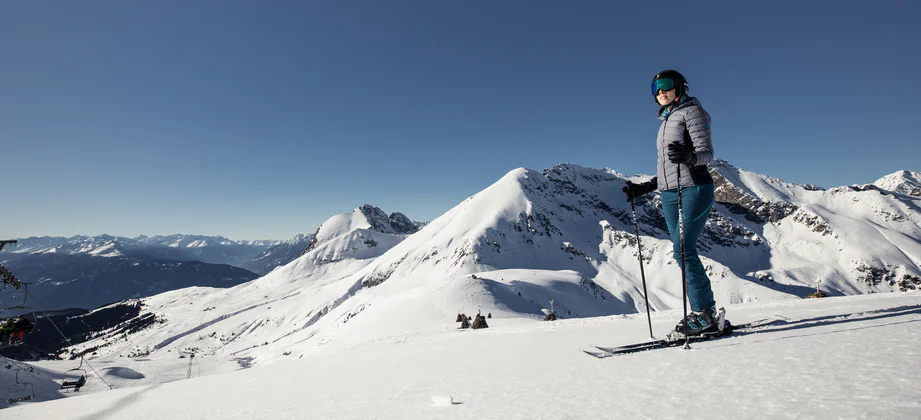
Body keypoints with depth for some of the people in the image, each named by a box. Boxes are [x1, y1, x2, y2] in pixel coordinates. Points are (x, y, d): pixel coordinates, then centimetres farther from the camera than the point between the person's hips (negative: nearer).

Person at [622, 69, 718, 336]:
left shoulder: (691, 110, 1)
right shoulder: (666, 121, 23)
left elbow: (706, 152, -10)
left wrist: (689, 156, -32)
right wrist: (644, 188, 16)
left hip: (694, 189, -7)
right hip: (669, 194, 8)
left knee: (683, 249, -16)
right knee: (683, 252, 3)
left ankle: (704, 314, -9)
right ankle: (705, 313, 9)